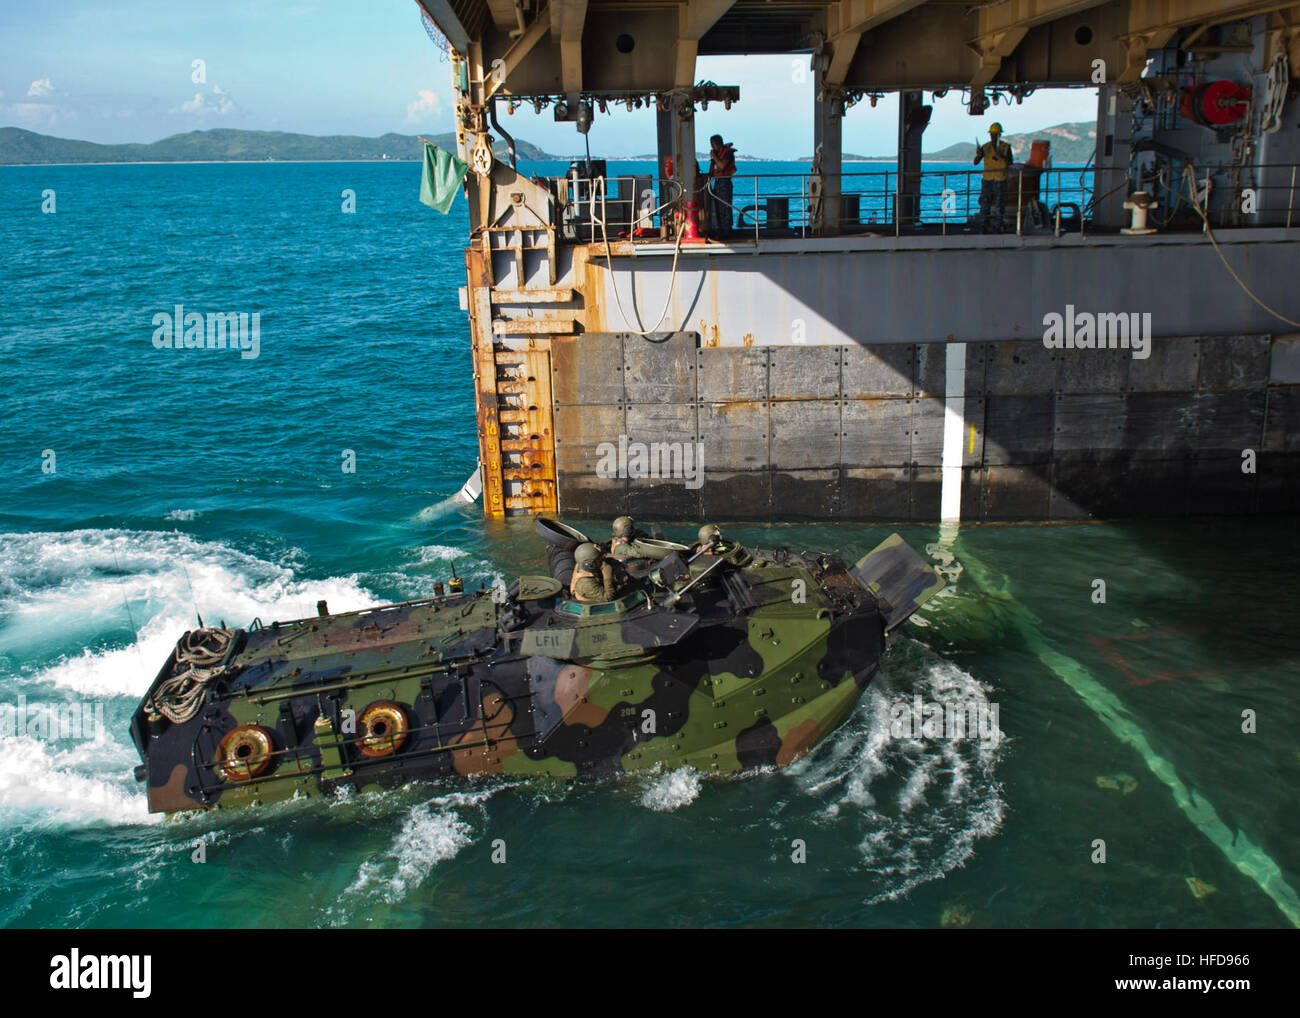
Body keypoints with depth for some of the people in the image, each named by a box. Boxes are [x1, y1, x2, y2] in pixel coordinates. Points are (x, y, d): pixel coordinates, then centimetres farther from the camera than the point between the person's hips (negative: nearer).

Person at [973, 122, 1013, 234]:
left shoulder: (1006, 147, 1)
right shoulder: (985, 147, 6)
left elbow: (1010, 163, -10)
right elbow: (975, 163, 1)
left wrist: (1001, 156, -27)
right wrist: (978, 155, -21)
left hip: (1000, 180, -1)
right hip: (987, 179, 1)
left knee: (998, 206, 0)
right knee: (984, 204, -4)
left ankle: (997, 229, 8)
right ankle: (983, 230, -1)